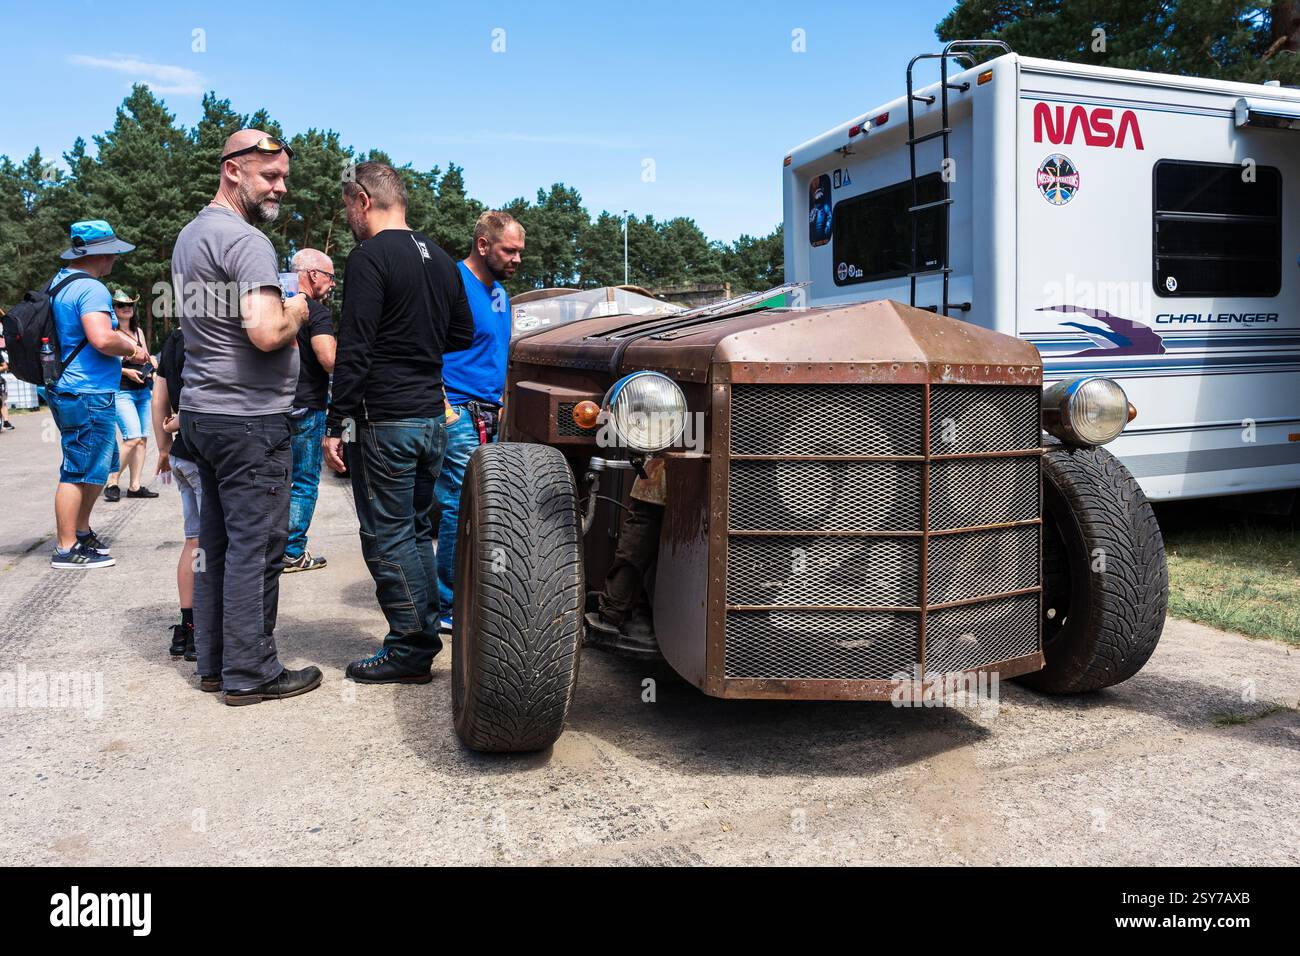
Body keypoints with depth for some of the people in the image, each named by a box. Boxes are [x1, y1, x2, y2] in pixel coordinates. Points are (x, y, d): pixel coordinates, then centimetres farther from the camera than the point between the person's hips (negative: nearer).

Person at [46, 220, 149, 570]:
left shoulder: (60, 281, 17)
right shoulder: (91, 289, -17)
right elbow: (102, 339, -30)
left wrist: (123, 339, 19)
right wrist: (133, 349, -11)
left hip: (68, 392, 11)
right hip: (88, 395, -11)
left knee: (99, 466, 21)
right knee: (80, 471, -4)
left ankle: (81, 532, 31)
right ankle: (66, 549, 3)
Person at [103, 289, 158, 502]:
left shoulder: (138, 331, 15)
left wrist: (150, 365, 2)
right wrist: (127, 371, -17)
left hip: (143, 391, 7)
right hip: (121, 391, -7)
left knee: (142, 439, 4)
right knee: (133, 437, -17)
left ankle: (135, 486, 9)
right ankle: (112, 483, -3)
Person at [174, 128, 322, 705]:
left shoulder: (190, 234, 17)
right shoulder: (246, 240, -15)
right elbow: (266, 333, -26)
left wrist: (282, 309, 15)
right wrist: (296, 311, -6)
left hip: (201, 410, 10)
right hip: (249, 417, -10)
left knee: (215, 541, 14)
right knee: (256, 545, -3)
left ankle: (213, 662, 23)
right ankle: (250, 673, 5)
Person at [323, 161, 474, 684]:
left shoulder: (370, 257, -11)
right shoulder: (440, 259, 13)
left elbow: (354, 350, -16)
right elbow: (463, 334, 22)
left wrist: (335, 425, -13)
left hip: (385, 421, -8)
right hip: (433, 417, 8)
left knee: (387, 538, -1)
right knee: (416, 531, 16)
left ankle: (410, 651, 4)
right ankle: (425, 637, 23)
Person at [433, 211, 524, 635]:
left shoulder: (499, 293, 20)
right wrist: (446, 409, -19)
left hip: (488, 416, 9)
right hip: (459, 413, -9)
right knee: (461, 508, -8)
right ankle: (450, 610, -1)